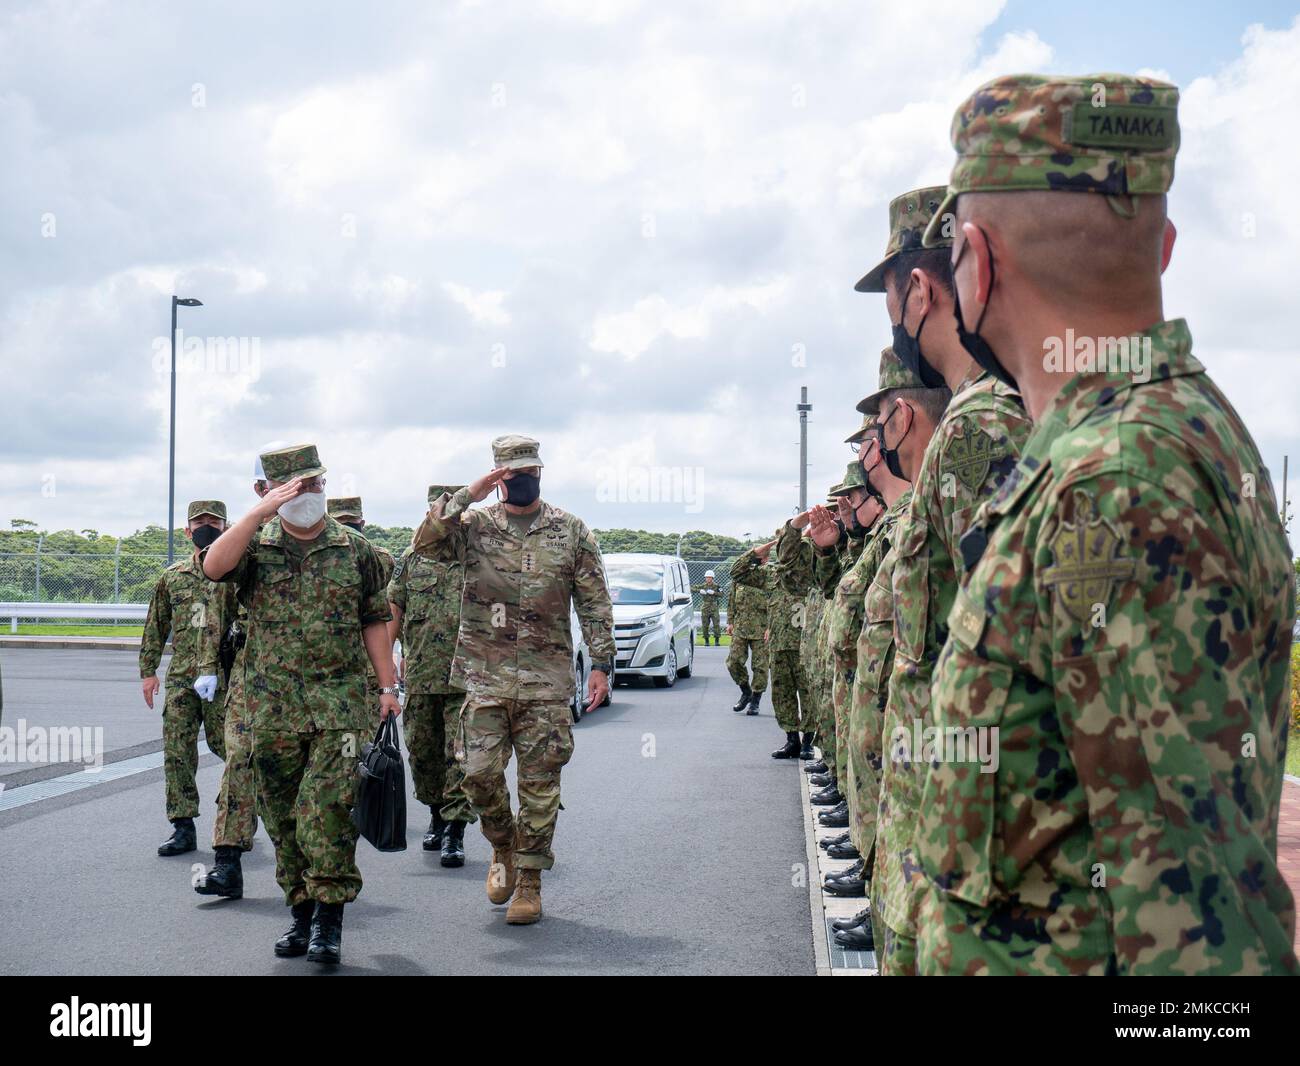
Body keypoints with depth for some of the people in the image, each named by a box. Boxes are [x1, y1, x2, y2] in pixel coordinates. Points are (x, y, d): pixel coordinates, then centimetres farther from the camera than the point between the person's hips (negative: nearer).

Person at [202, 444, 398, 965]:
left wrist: (388, 686, 5)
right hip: (272, 702, 2)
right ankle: (302, 913, 21)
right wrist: (261, 512, -21)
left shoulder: (354, 548, 6)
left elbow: (374, 621, 10)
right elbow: (214, 566, -18)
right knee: (284, 814, 8)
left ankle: (328, 919, -5)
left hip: (339, 698, -2)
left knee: (327, 808, -12)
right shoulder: (256, 544, 4)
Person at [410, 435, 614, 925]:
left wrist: (601, 663, -1)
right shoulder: (475, 525, 4)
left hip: (546, 678, 0)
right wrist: (468, 494, -19)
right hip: (484, 675, 0)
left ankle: (530, 879, 12)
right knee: (479, 772, -4)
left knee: (539, 782, 2)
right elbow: (424, 541, -14)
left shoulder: (571, 531, 5)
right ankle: (503, 846, 24)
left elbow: (594, 603, 6)